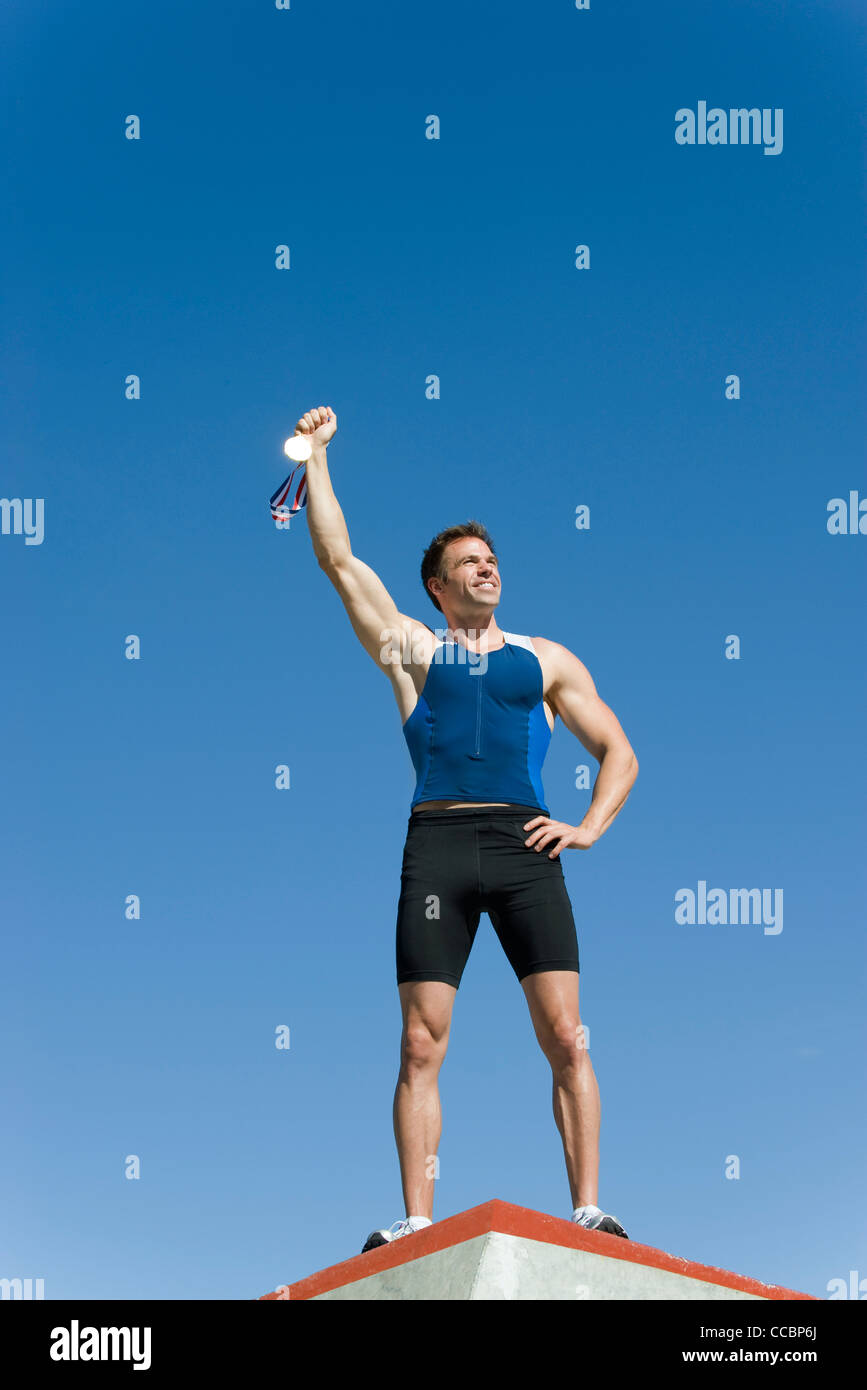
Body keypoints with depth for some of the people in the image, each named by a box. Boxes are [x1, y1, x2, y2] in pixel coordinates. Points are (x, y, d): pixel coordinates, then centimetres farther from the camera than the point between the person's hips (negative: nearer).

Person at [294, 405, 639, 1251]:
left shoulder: (547, 661, 19)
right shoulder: (412, 649, 17)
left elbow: (618, 752, 20)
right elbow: (339, 560, 14)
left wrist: (590, 827, 4)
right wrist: (317, 456, 14)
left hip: (522, 843, 0)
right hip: (437, 843, 0)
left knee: (565, 1035, -8)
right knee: (422, 1044, -4)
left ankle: (588, 1210, -5)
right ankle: (417, 1221, -2)